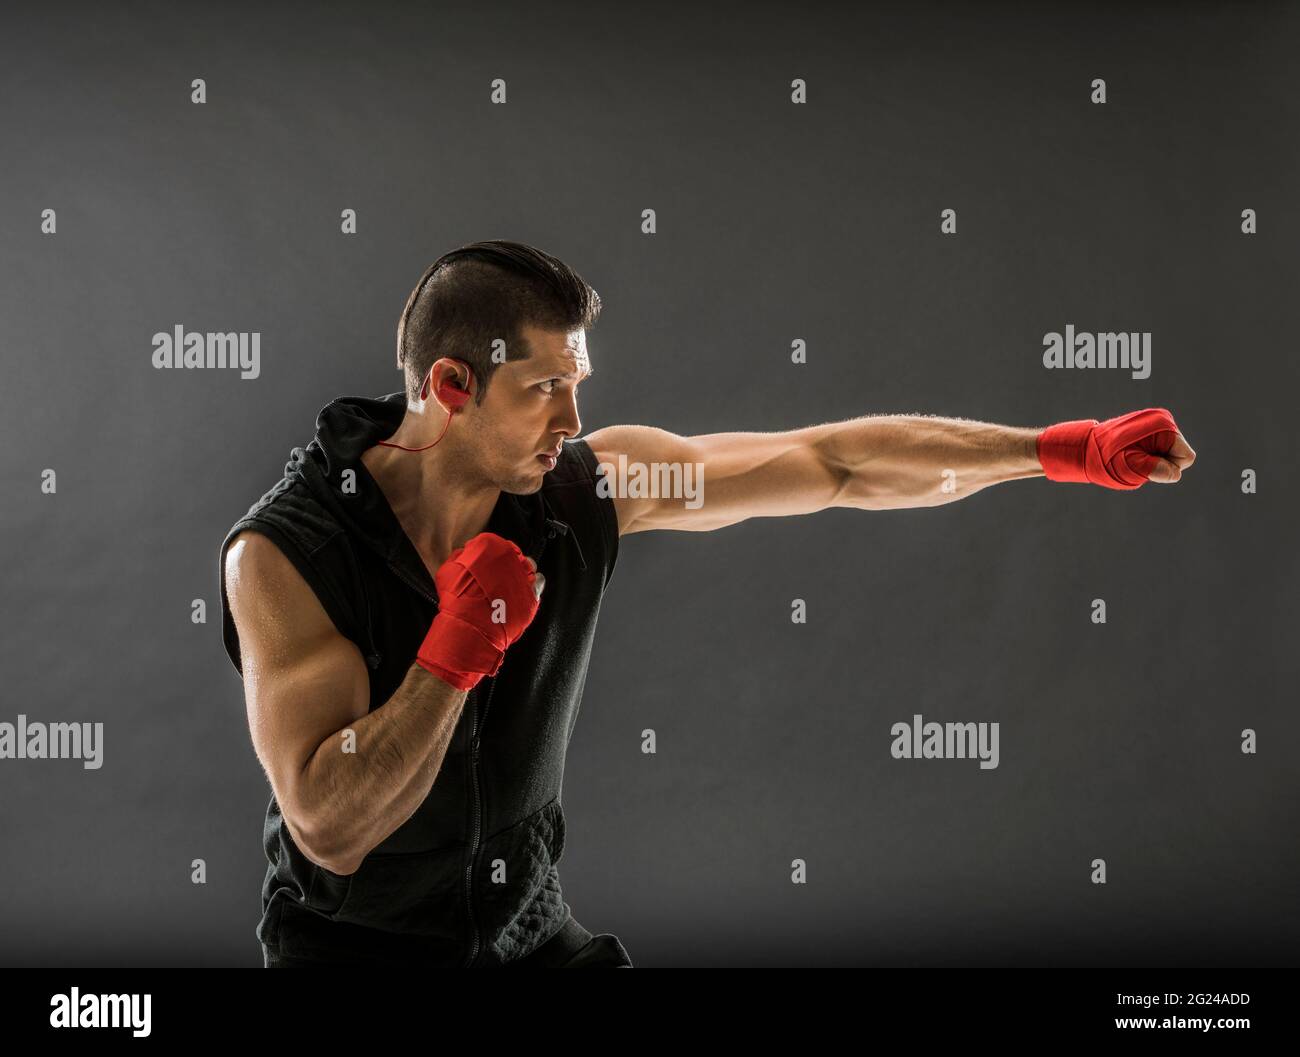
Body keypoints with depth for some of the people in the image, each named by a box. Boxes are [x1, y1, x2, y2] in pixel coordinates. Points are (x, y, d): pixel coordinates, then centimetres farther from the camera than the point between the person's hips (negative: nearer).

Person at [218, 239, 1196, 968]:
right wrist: (457, 650, -29)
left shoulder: (587, 485, -11)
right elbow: (331, 828, -26)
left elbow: (839, 464, -6)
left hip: (533, 934, 4)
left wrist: (1065, 450, -7)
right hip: (353, 945, -4)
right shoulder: (283, 554, -21)